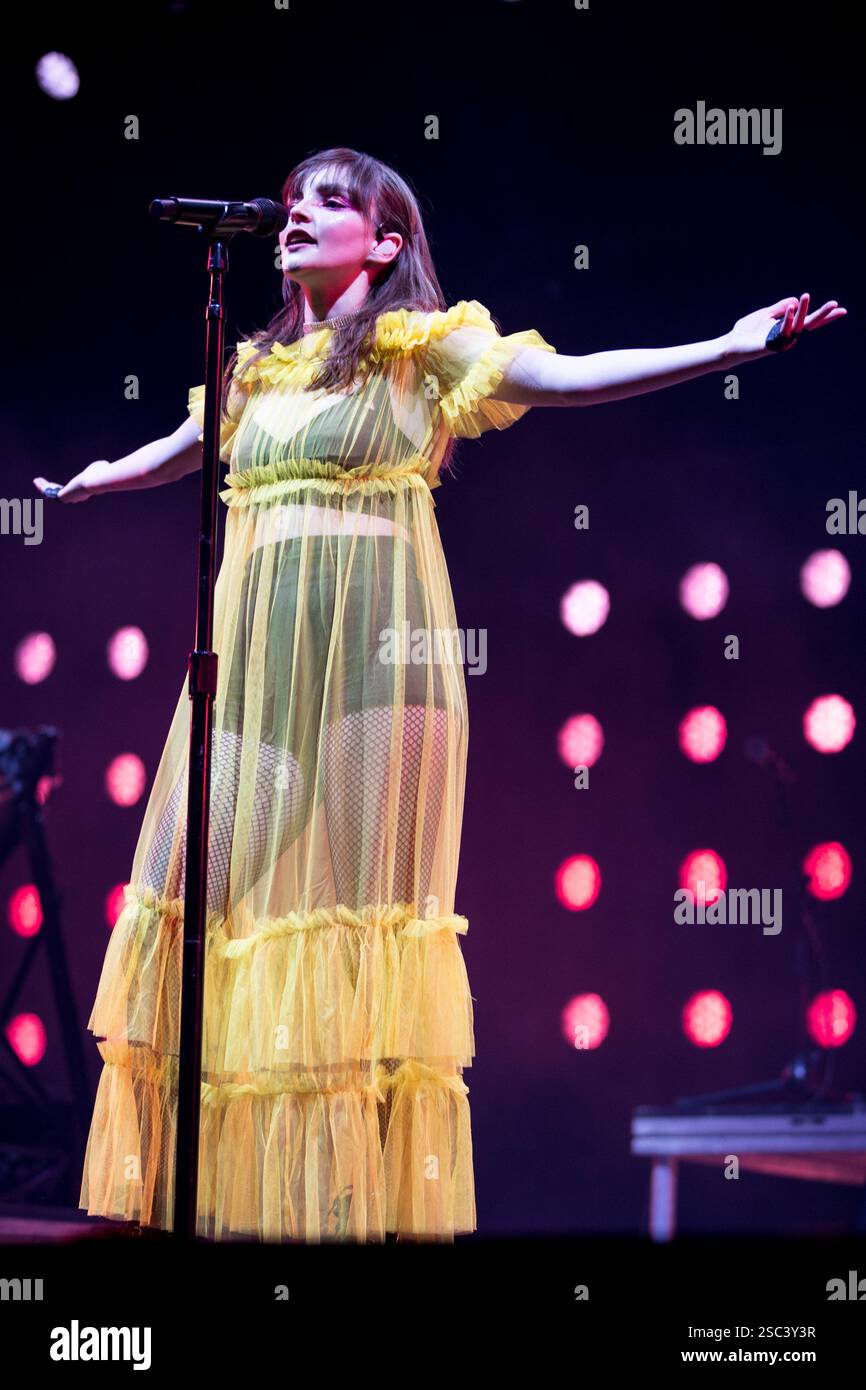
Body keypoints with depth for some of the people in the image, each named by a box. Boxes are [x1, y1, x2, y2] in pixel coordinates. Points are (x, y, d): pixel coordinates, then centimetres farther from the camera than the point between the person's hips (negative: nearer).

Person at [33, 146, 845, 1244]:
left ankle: (362, 1183, -6)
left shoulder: (422, 349, 4)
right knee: (219, 867, -1)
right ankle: (228, 1168, 2)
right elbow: (176, 451, 38)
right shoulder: (258, 370, 20)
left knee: (352, 874, -9)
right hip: (257, 644, 6)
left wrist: (730, 347, -16)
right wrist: (78, 486, 54)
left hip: (372, 637, -5)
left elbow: (568, 378, -6)